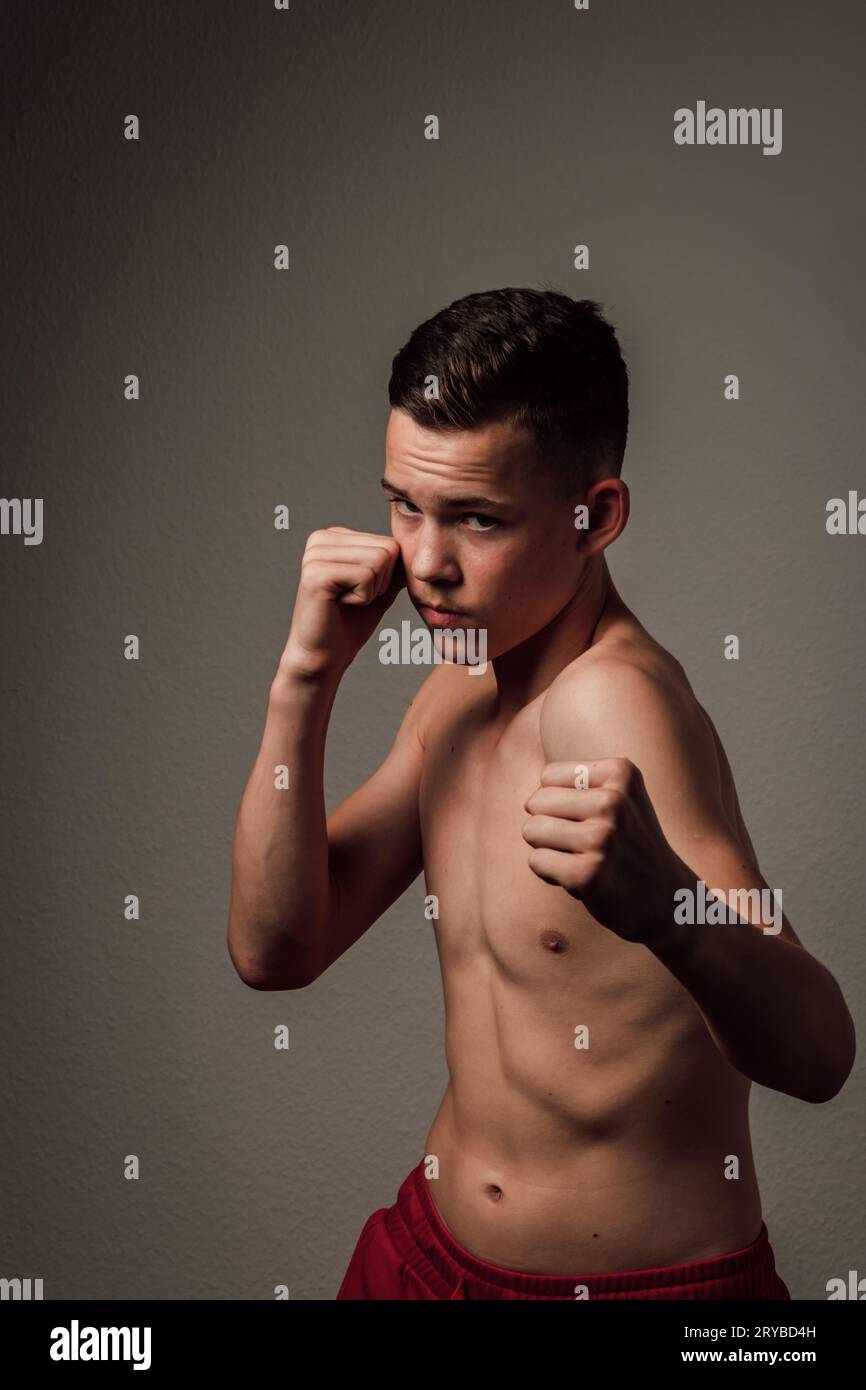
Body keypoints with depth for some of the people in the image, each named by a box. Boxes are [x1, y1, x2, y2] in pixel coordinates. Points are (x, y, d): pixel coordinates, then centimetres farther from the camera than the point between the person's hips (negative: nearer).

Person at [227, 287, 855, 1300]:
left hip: (643, 1277, -6)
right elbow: (274, 948, -4)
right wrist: (305, 677, -12)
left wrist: (661, 903, -50)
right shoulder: (457, 694, -2)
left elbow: (816, 1053, -31)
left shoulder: (618, 696, -24)